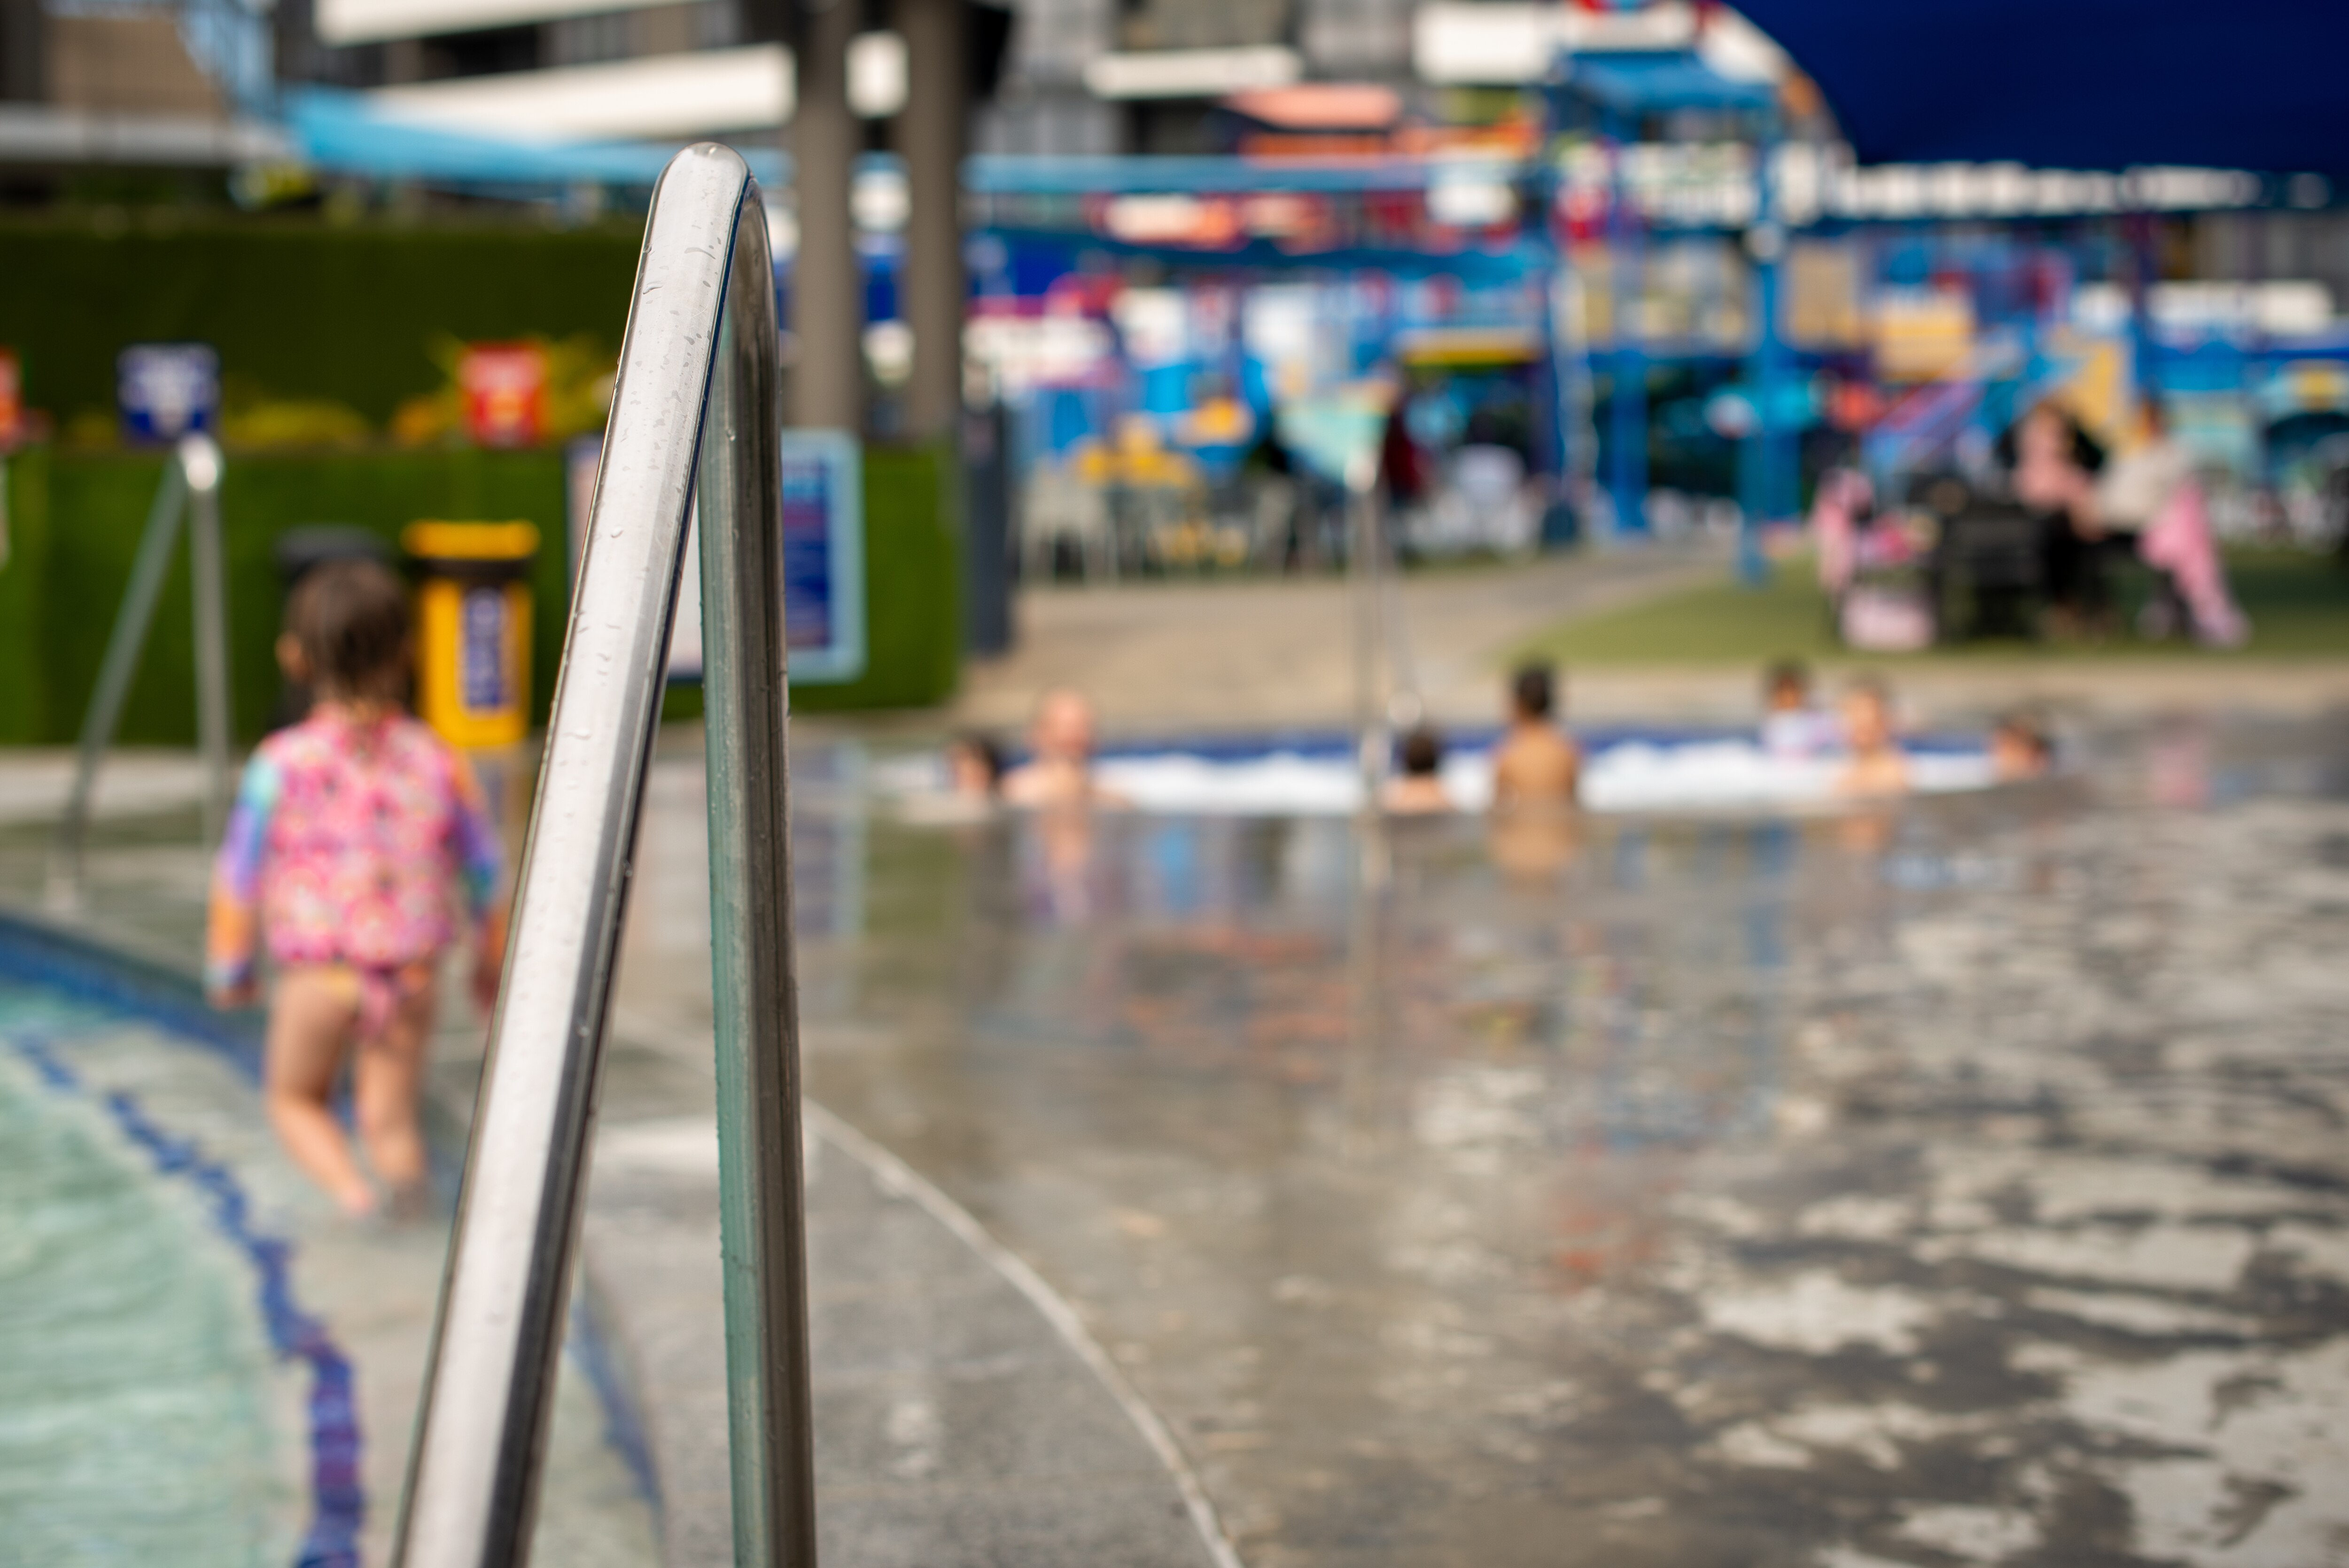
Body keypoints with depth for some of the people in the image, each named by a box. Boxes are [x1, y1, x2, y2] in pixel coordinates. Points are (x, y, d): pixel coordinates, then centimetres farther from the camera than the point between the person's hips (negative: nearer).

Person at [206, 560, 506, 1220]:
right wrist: (491, 965, 23)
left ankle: (347, 1186, -10)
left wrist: (228, 967, 14)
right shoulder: (439, 763, 0)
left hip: (316, 973, -2)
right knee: (390, 1113, 16)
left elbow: (239, 878, -1)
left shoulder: (281, 765, -7)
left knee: (296, 1098, 17)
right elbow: (484, 875, 8)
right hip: (414, 973, 2)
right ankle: (402, 1165, -15)